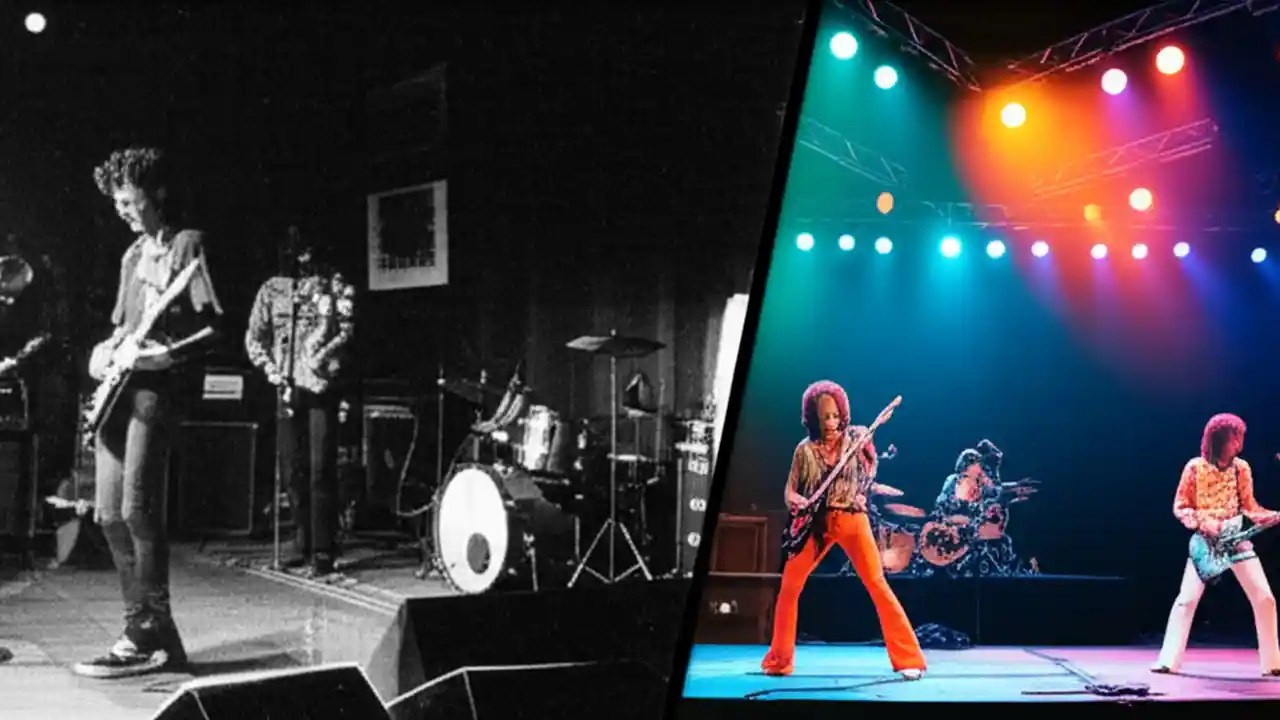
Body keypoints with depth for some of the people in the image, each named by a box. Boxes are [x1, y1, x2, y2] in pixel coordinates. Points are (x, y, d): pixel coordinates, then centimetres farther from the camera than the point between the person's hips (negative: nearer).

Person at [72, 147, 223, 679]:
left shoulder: (187, 245, -2)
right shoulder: (133, 255, 20)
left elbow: (212, 325, -11)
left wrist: (156, 355, -19)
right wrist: (106, 353, 7)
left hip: (154, 389, -8)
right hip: (116, 390, 8)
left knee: (137, 511, -13)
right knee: (110, 514, 5)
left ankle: (147, 637, -7)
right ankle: (148, 630, 11)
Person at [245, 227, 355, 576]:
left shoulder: (336, 287, 5)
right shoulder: (272, 289, 14)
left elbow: (346, 331, -3)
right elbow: (254, 336, 15)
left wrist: (324, 357, -19)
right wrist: (269, 368, 1)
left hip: (322, 387, -4)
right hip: (288, 388, 4)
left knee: (321, 468, -9)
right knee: (292, 469, 7)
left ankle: (323, 550, -6)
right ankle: (302, 543, 18)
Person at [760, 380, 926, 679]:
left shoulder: (856, 438, 1)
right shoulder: (805, 449, 3)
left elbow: (870, 474, 1)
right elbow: (790, 489, 4)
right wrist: (795, 500, -19)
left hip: (852, 519, -2)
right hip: (817, 523, 2)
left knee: (877, 584, -11)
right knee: (789, 585, -2)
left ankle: (908, 658, -6)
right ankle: (779, 660, 13)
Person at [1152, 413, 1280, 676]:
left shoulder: (1241, 467, 3)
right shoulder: (1195, 467, -6)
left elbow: (1249, 506, 8)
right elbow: (1180, 507, -2)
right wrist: (1202, 522, -18)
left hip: (1238, 539, 3)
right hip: (1206, 541, -3)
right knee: (1187, 599, -11)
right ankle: (1168, 661, -6)